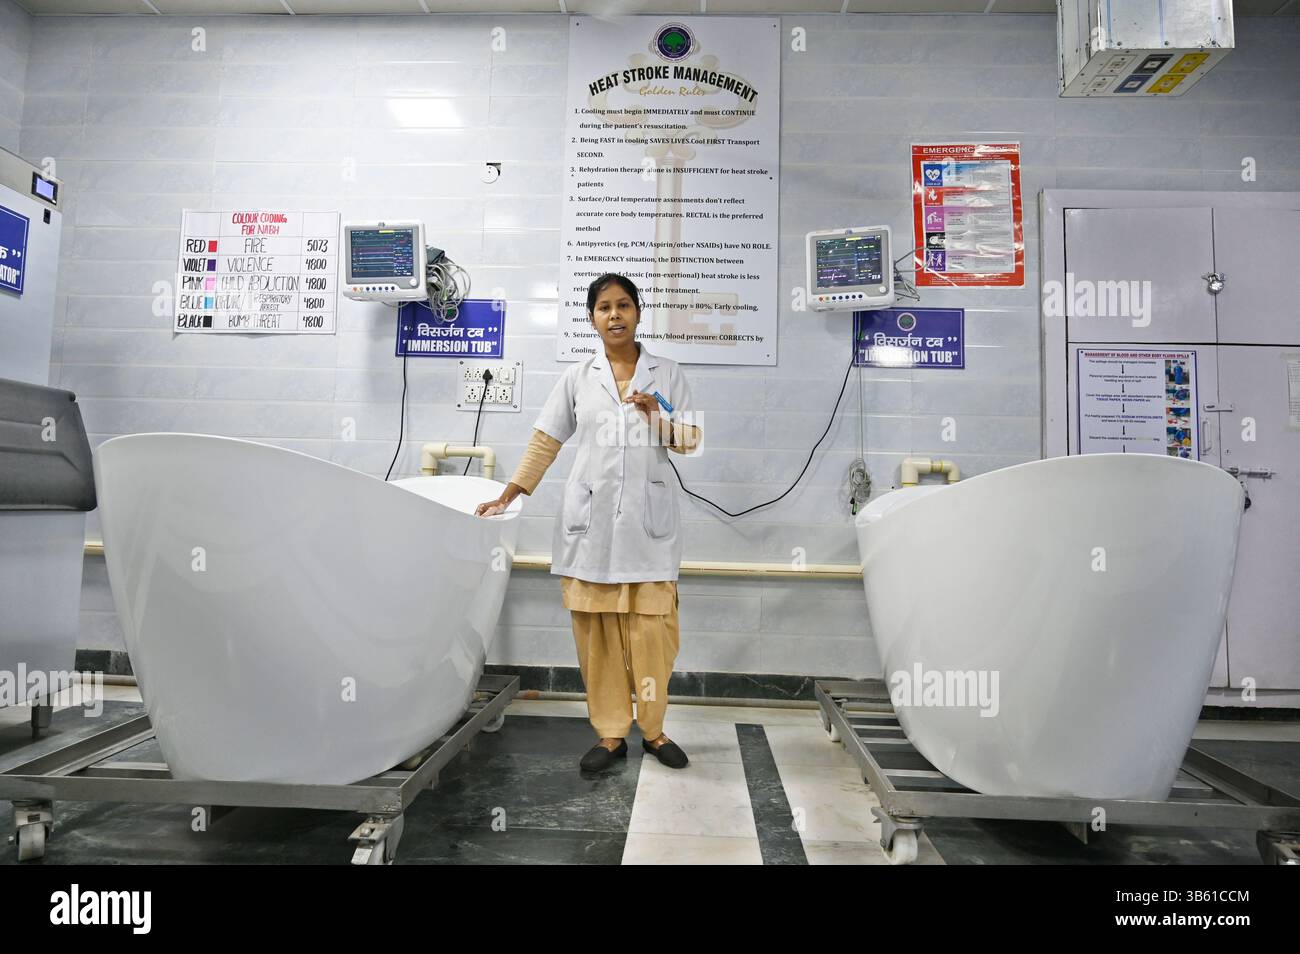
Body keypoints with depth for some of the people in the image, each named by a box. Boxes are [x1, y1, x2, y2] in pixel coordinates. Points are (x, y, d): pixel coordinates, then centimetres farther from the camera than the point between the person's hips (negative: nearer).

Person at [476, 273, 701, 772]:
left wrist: (656, 416, -11)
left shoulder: (667, 374, 8)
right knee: (596, 630, 3)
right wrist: (509, 495, 5)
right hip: (591, 520, 1)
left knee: (652, 629, -1)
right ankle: (611, 733, 17)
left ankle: (653, 728, 18)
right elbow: (545, 442, 10)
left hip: (648, 520, -1)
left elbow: (689, 441, 7)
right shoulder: (577, 378, 9)